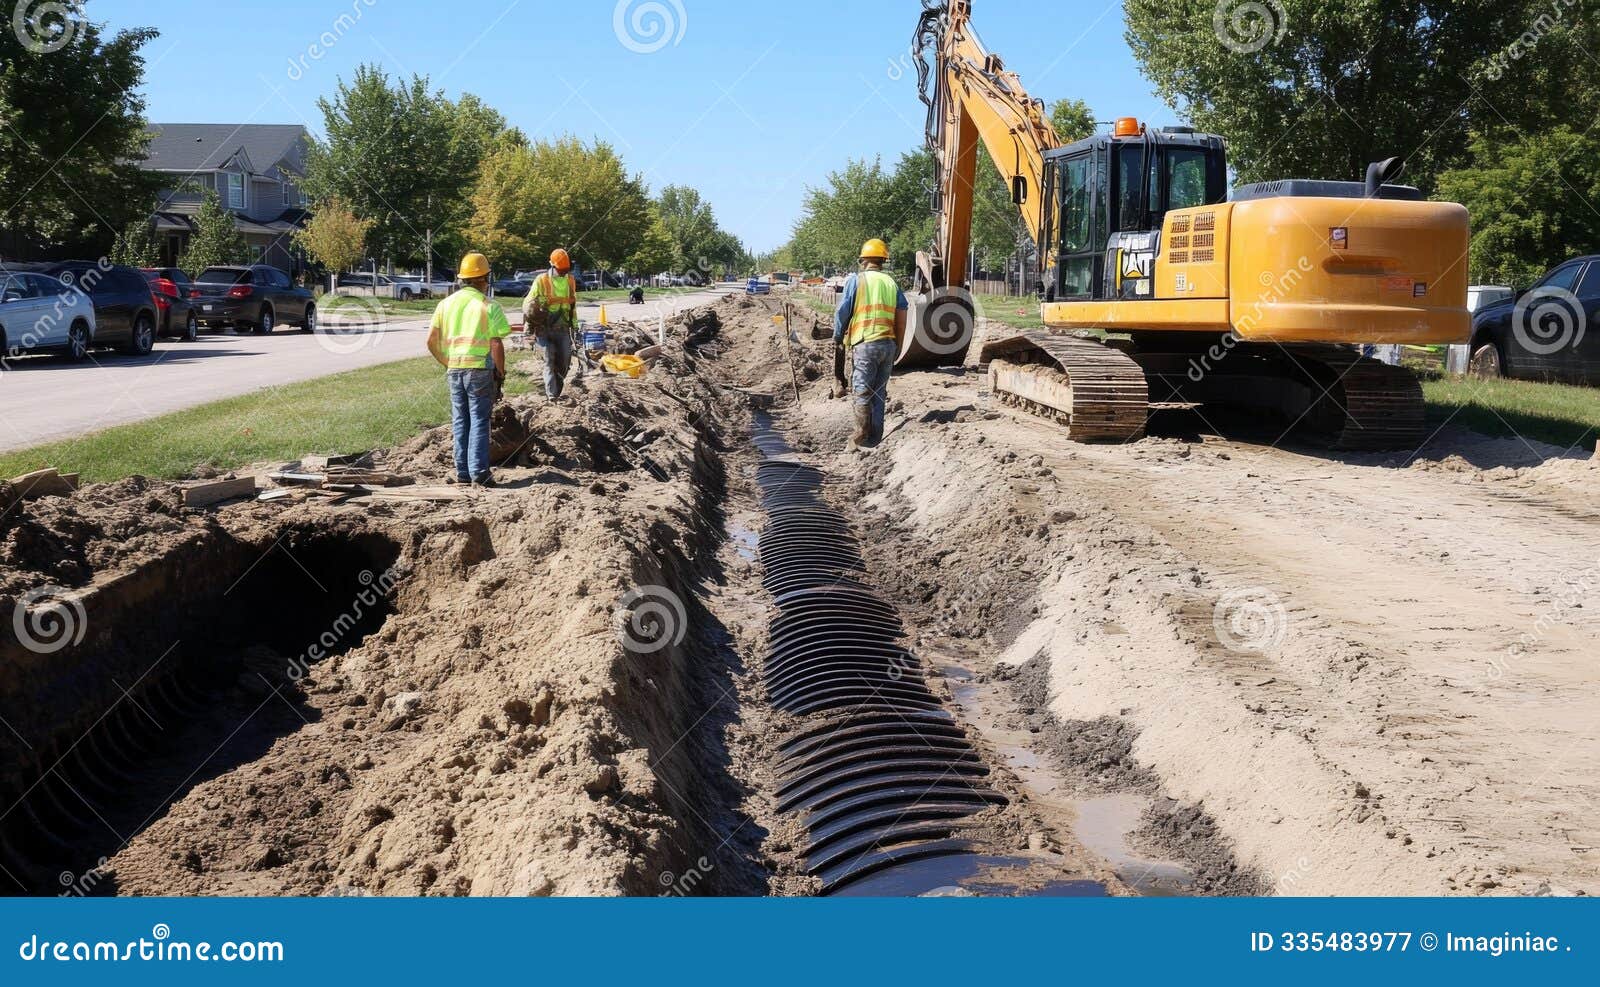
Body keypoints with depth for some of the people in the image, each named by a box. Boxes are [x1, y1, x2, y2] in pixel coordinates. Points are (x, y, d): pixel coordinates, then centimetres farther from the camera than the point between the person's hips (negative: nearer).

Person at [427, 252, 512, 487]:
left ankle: (462, 472, 13)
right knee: (479, 421, -1)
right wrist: (501, 374, -1)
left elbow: (431, 341, 6)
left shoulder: (446, 304, 8)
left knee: (460, 421, 12)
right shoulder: (489, 306, -7)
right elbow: (497, 345, -11)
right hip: (480, 369, -4)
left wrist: (447, 363, 18)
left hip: (455, 370, 4)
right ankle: (479, 473, -4)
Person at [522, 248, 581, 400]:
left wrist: (574, 324, 21)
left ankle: (557, 391, 18)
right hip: (544, 328, -4)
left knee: (565, 361, 3)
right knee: (549, 360, -10)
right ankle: (552, 394, -12)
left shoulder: (570, 281, 7)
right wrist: (528, 325, -11)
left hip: (562, 328, 4)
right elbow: (528, 304, -4)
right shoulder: (541, 281, -8)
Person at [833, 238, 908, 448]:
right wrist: (897, 348, 15)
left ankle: (862, 439, -4)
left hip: (865, 344, -5)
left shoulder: (856, 280, -2)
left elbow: (843, 312, -3)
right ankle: (876, 439, 14)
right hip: (888, 344, 5)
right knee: (879, 393, 12)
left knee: (861, 392, 0)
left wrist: (838, 336, 13)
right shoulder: (892, 283, 11)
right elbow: (902, 318, 7)